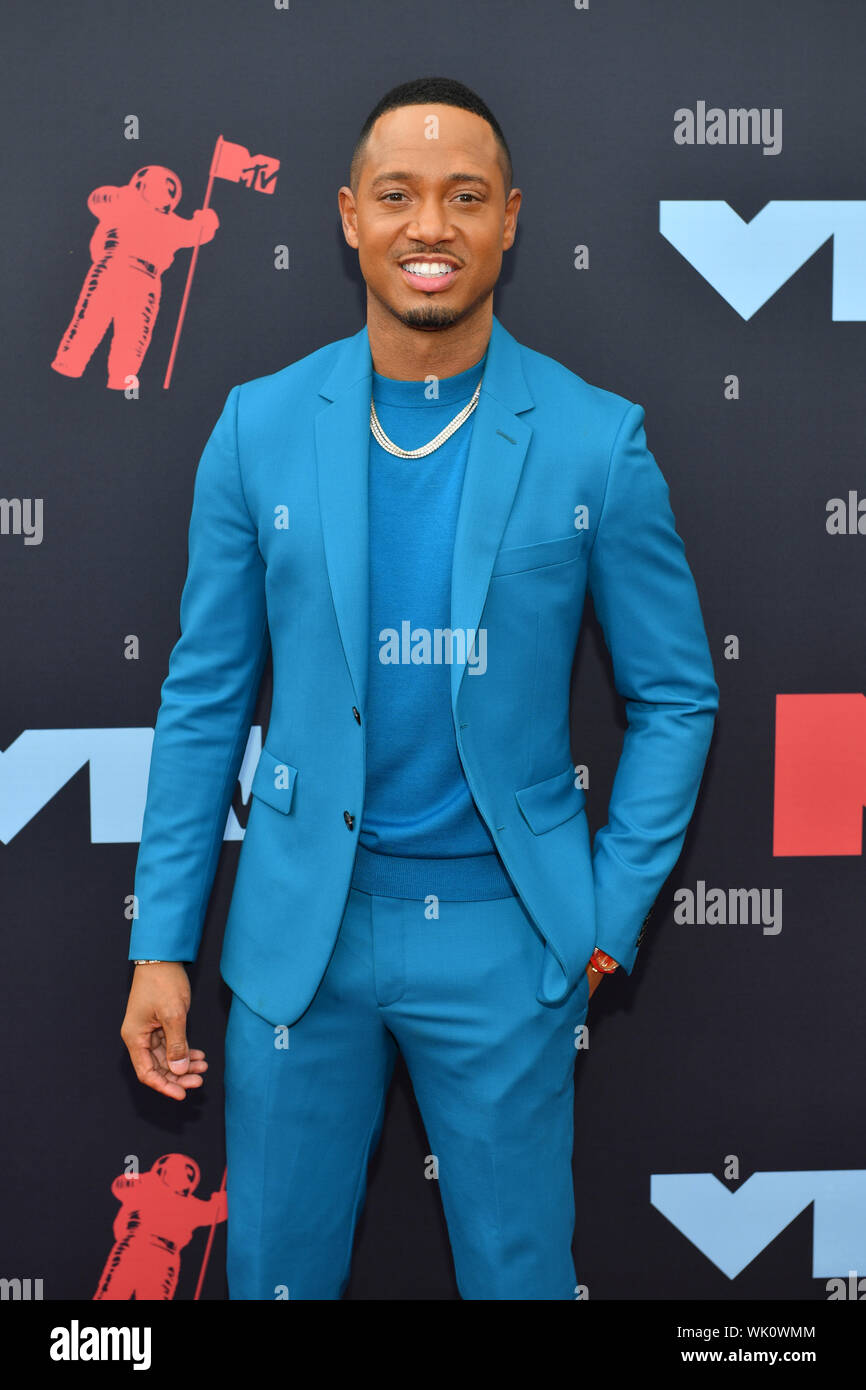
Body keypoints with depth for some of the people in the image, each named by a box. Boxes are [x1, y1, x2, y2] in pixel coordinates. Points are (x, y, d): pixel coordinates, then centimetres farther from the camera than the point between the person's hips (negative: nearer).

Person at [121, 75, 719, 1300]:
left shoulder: (596, 441, -6)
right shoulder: (261, 426, -2)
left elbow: (675, 696, 2)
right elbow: (204, 697, 2)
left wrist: (611, 915, -3)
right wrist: (161, 942, 1)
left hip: (505, 933, -1)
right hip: (301, 922, 1)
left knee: (519, 1269, 13)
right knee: (275, 1267, 15)